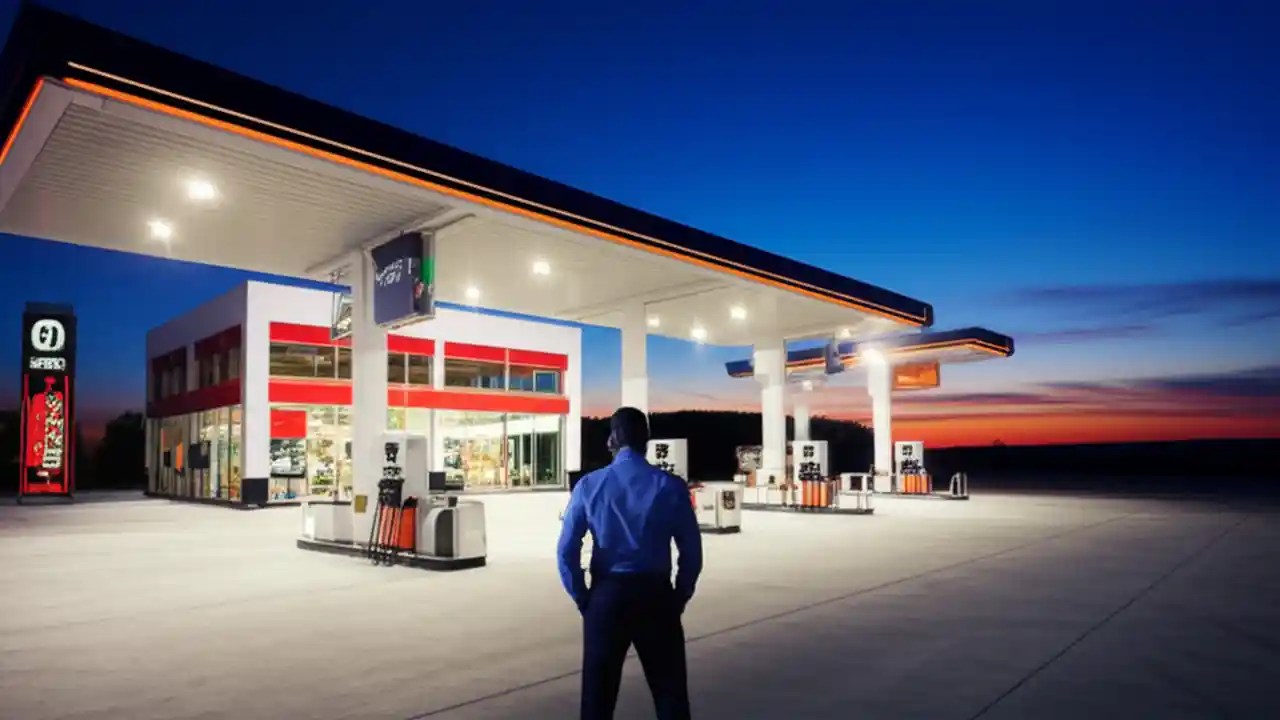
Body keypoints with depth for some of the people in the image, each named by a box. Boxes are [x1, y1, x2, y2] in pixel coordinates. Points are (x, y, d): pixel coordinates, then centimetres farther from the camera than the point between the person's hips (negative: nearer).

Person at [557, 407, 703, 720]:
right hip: (656, 594, 0)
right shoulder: (670, 486, -4)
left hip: (606, 595, 1)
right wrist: (679, 598, 9)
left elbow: (567, 551, -4)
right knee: (670, 693, 12)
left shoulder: (589, 486, -4)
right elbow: (692, 552, -2)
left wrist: (583, 598, 7)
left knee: (598, 694, 13)